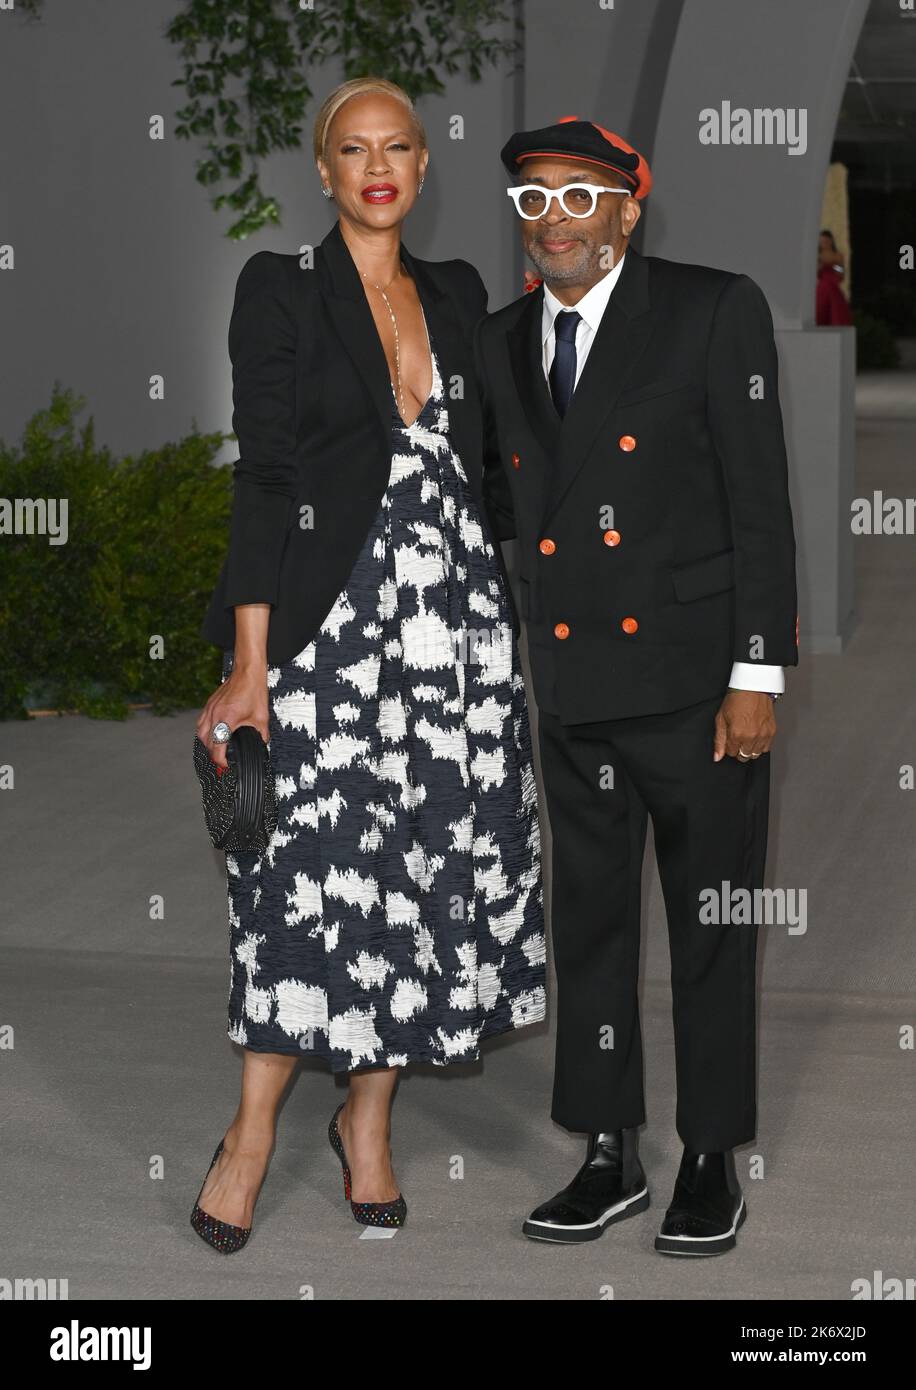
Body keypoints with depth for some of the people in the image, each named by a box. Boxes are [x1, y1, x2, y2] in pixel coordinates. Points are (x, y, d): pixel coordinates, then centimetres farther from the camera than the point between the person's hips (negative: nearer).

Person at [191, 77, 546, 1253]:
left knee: (430, 864, 4)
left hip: (458, 612, 5)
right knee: (319, 862, -9)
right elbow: (263, 475, -7)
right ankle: (253, 1134, 4)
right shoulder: (282, 291, 0)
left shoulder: (459, 295, 14)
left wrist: (509, 614, 12)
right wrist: (249, 663, -13)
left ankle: (368, 1118, 18)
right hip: (334, 612, -4)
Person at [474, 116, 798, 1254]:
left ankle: (711, 1163, 17)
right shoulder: (500, 344, 12)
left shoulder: (715, 312, -4)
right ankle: (609, 1158, 21)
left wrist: (758, 675, -11)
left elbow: (760, 500, -7)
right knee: (589, 918, 10)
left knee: (710, 929, 4)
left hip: (694, 678, -5)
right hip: (572, 686, 5)